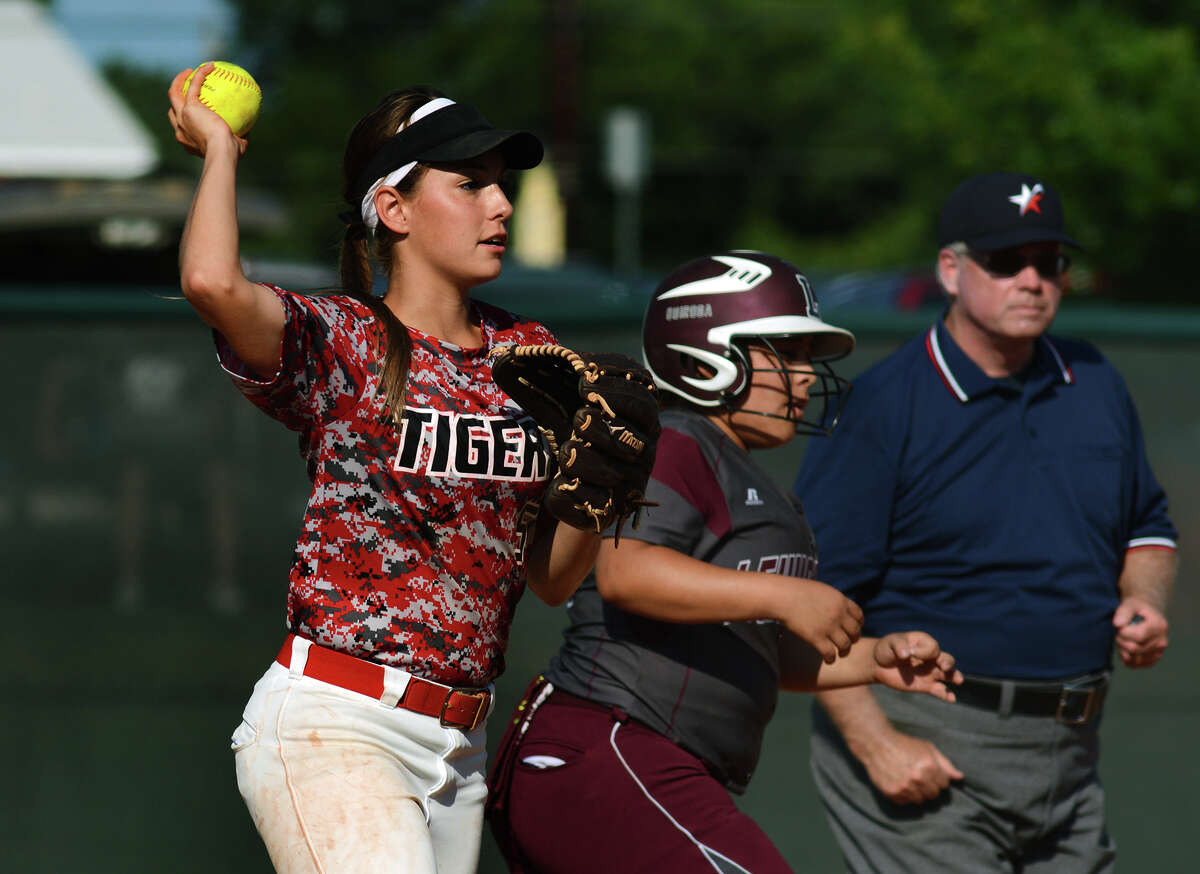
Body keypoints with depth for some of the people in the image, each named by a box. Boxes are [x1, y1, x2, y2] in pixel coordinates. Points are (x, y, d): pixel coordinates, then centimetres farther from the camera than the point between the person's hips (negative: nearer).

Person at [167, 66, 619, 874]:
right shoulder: (338, 344, -4)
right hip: (330, 728, -6)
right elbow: (213, 282, -27)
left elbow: (553, 578, 18)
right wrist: (218, 148, -7)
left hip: (458, 748, 7)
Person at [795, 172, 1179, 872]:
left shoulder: (1095, 386, 11)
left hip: (1066, 757, 7)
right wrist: (876, 745, -19)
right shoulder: (883, 407, -9)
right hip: (930, 752, -7)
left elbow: (1148, 528, 26)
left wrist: (1145, 602, 3)